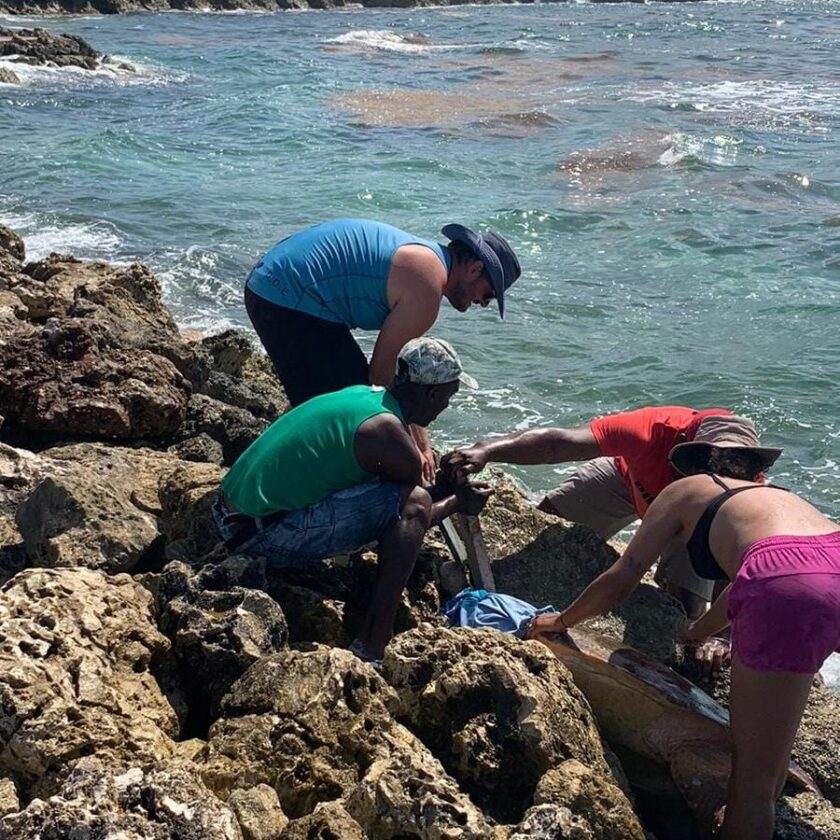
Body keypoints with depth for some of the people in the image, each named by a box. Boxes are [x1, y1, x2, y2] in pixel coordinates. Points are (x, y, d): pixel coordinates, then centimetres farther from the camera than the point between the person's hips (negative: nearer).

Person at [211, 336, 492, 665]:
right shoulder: (389, 436, -15)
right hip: (266, 536, -10)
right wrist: (458, 502, 17)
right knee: (413, 503, -14)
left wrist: (450, 488, 27)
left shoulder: (361, 394, 11)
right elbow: (410, 514, 1)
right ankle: (372, 649, -14)